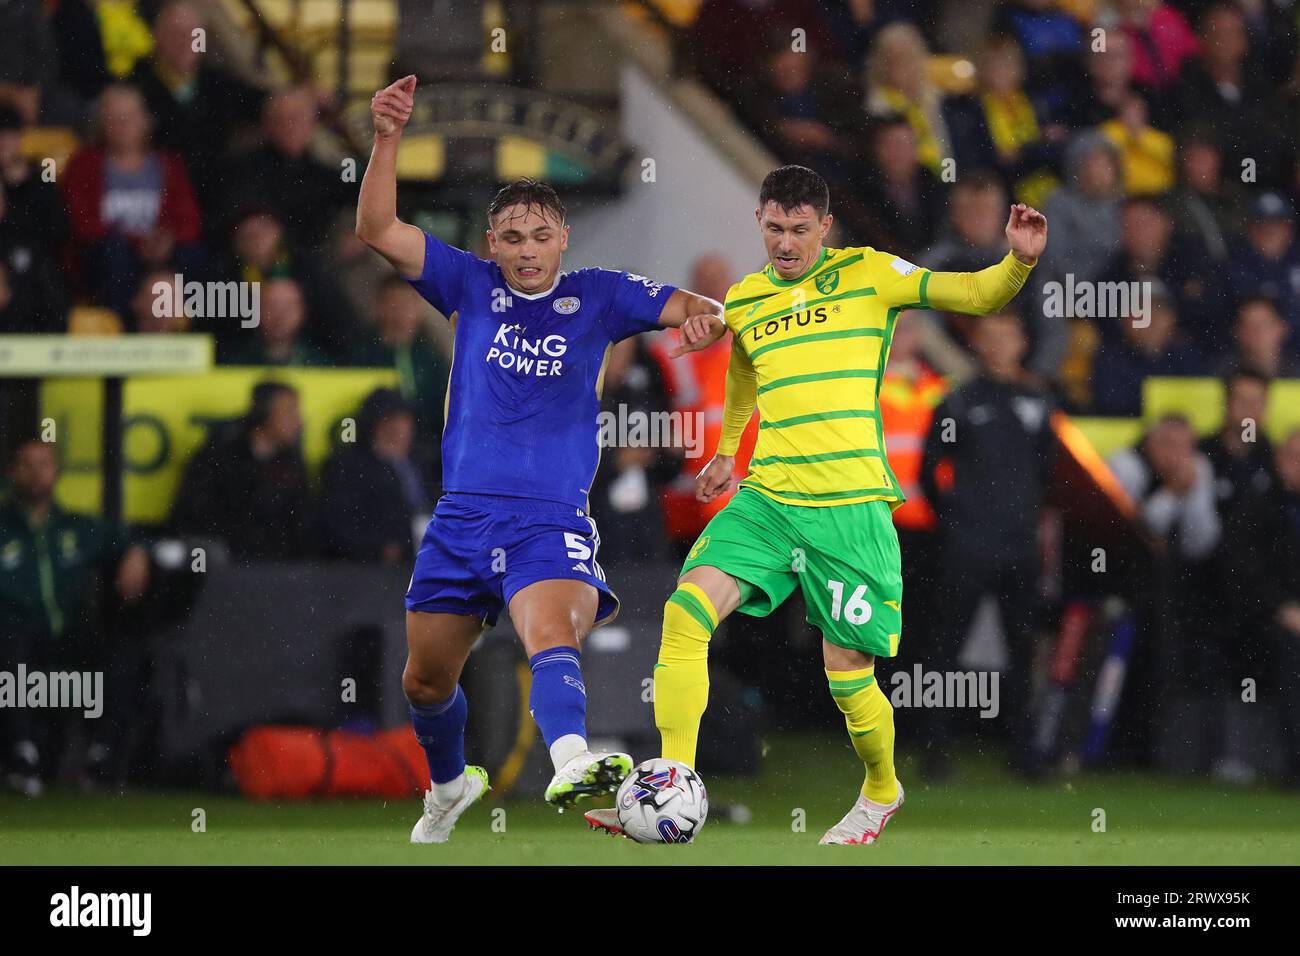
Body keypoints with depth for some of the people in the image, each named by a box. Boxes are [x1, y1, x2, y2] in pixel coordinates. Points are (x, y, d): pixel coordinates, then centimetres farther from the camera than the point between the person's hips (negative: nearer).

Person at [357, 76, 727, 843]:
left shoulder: (597, 296, 6)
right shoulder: (472, 285, 7)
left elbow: (696, 309, 3)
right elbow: (378, 230, 0)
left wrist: (705, 318, -22)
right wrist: (387, 140, -13)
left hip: (552, 520, -3)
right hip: (463, 516, 3)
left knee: (552, 635, -31)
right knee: (427, 678, 13)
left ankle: (571, 764, -56)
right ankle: (451, 785, 42)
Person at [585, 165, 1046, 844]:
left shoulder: (868, 275, 1)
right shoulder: (744, 301, 14)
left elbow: (977, 295, -4)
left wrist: (1019, 261, -24)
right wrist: (724, 454, 46)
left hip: (850, 506, -4)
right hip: (767, 500, 4)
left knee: (847, 676, -1)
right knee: (687, 610, -18)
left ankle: (882, 792, 30)